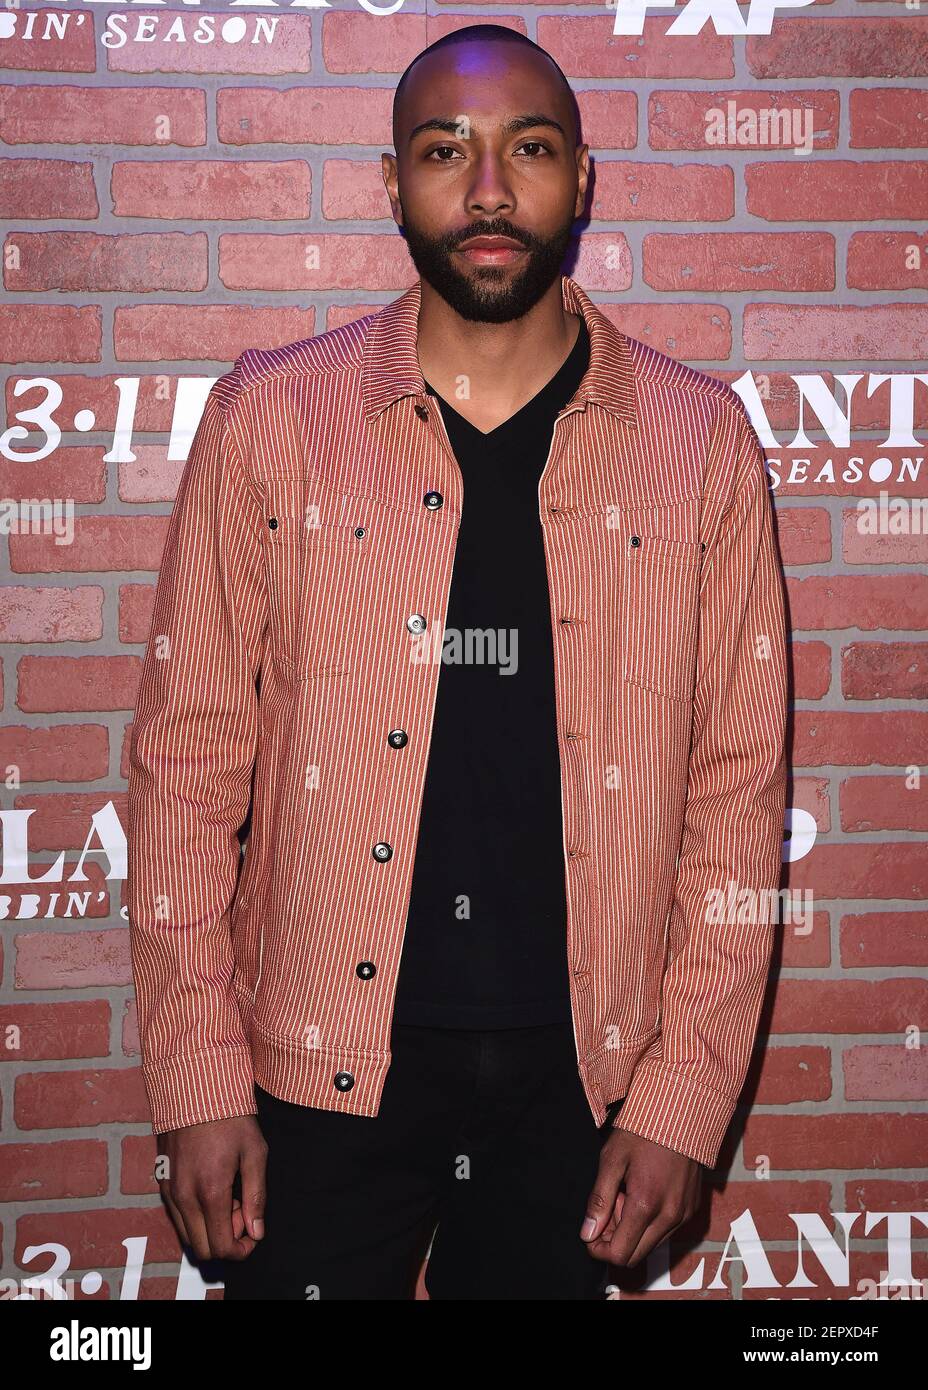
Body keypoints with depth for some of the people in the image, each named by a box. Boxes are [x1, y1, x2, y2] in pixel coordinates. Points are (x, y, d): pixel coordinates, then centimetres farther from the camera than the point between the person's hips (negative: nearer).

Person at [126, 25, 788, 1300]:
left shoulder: (700, 442, -2)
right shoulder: (272, 417, -4)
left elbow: (737, 782, 0)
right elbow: (189, 756, -3)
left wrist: (686, 1092, -3)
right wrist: (198, 1078, -5)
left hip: (582, 1067, 1)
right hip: (323, 1064, -1)